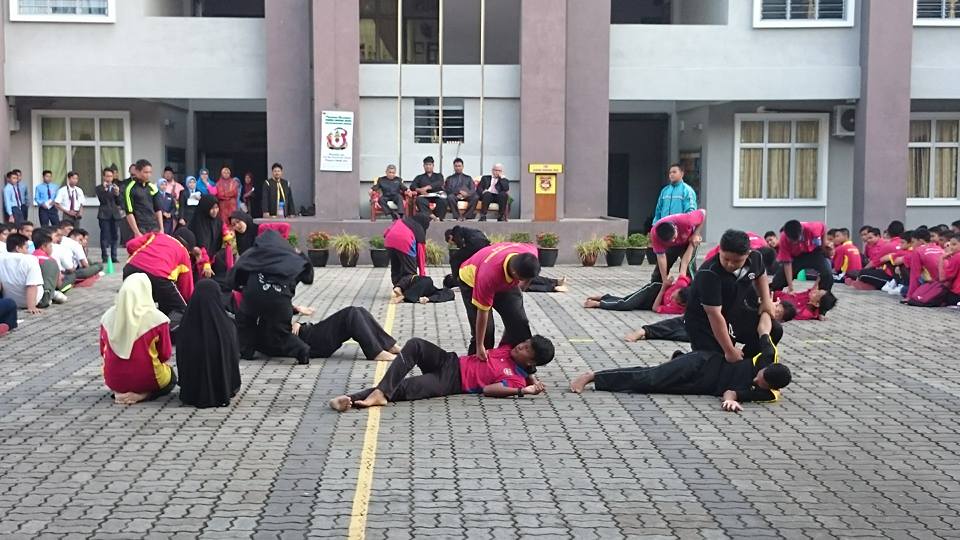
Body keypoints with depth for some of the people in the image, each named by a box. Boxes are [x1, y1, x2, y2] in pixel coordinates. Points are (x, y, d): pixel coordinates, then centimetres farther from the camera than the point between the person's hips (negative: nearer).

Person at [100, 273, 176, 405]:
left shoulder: (108, 316, -6)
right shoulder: (156, 318, -17)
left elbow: (103, 351, 6)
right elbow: (165, 355, -7)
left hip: (113, 381, 5)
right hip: (146, 379, -5)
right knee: (172, 377, 27)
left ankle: (120, 392, 6)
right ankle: (144, 394, -2)